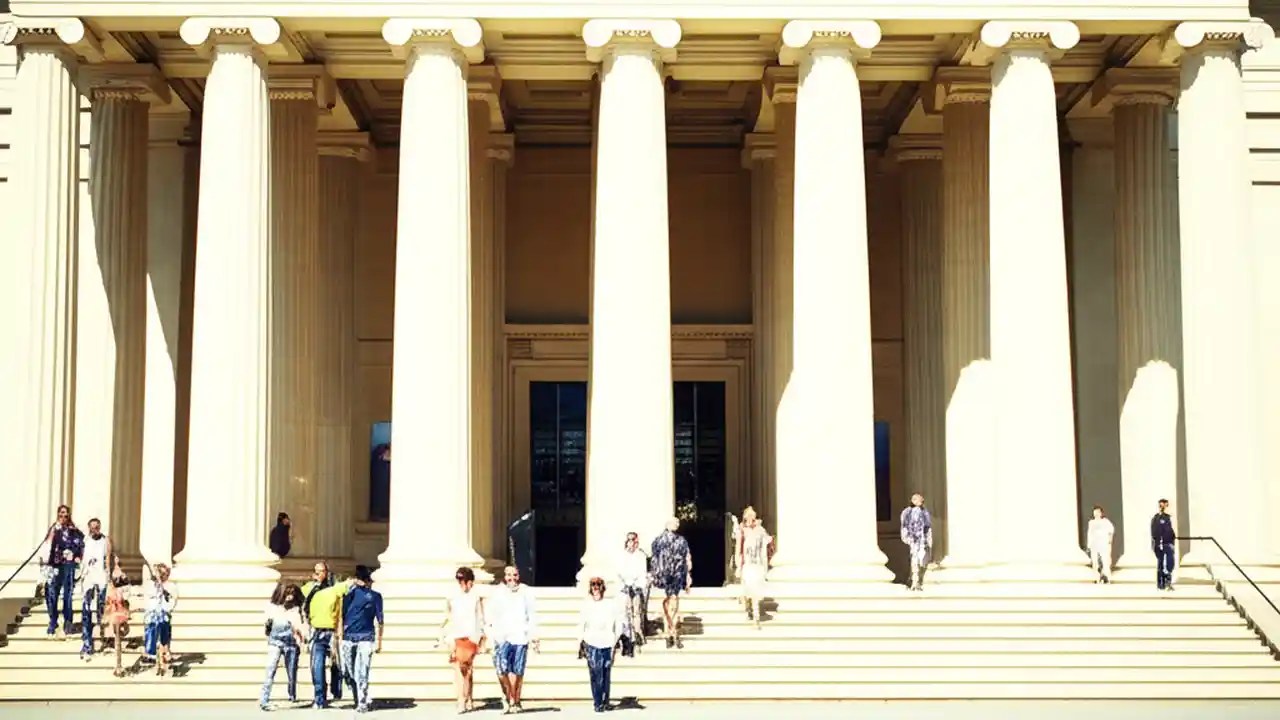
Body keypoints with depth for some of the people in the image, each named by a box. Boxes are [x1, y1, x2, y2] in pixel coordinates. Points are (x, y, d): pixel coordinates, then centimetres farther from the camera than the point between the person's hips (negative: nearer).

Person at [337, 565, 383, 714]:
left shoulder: (375, 595, 9)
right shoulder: (349, 591, 11)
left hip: (366, 638, -1)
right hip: (348, 637, 1)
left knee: (362, 673, -4)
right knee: (347, 673, 1)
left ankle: (362, 703, 1)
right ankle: (358, 700, 10)